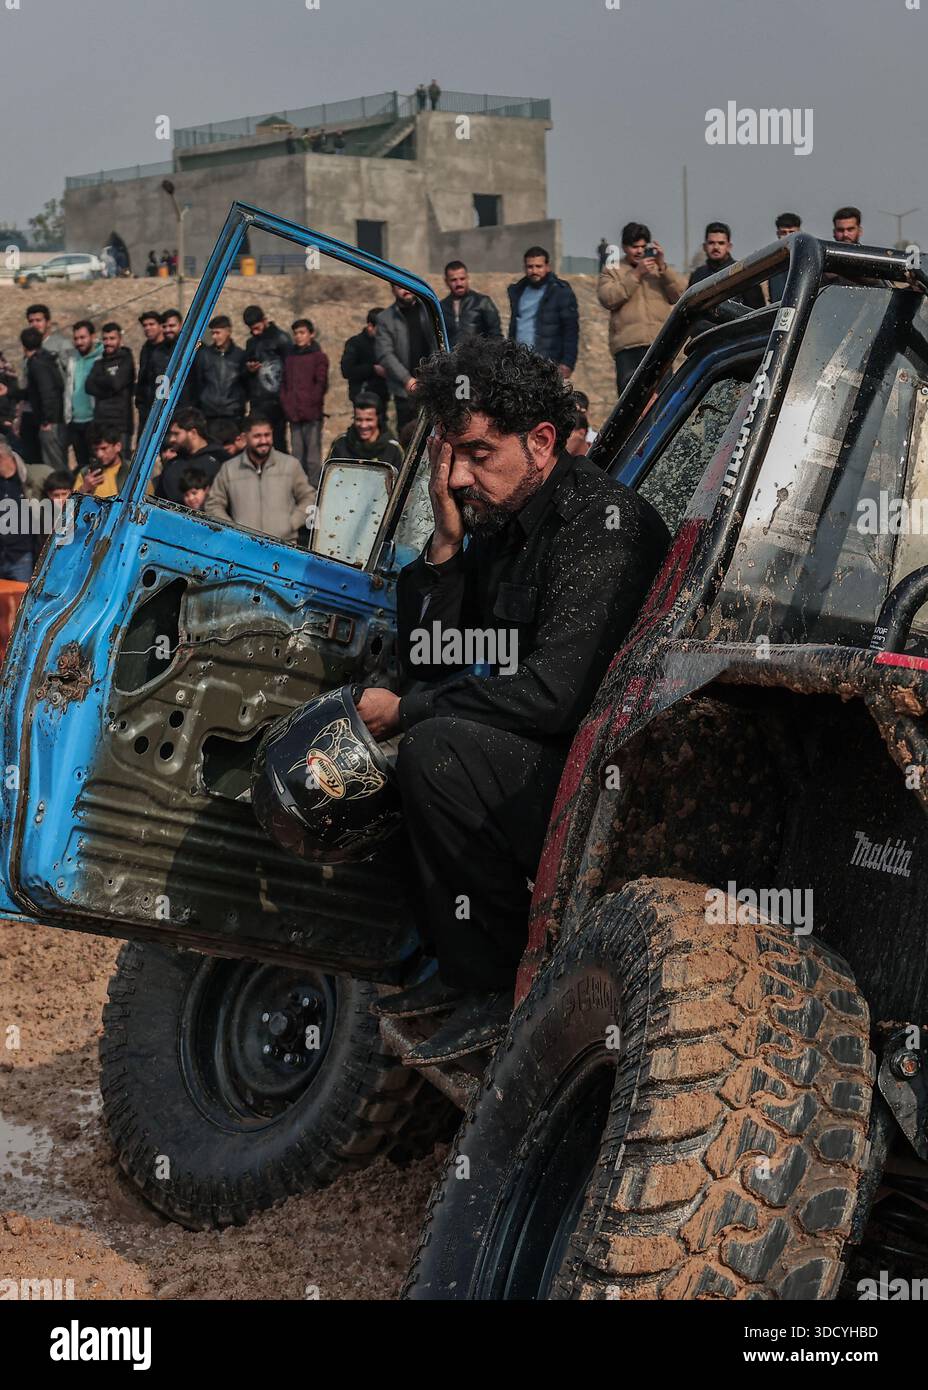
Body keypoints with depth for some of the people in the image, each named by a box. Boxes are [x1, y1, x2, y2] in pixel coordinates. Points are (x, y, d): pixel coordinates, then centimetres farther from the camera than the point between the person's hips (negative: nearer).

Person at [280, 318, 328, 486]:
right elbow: (285, 384, 20)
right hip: (294, 415, 5)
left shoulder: (319, 357, 2)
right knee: (297, 458, 8)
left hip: (312, 415, -5)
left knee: (313, 458, -8)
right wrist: (286, 404, 6)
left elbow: (321, 385, -4)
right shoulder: (289, 357, 17)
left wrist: (309, 405, -10)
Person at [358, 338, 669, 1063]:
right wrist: (446, 543, -5)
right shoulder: (503, 519, 8)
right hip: (547, 752, 10)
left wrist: (405, 712, -17)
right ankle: (460, 967, 6)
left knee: (436, 749, -27)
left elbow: (552, 691, -29)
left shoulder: (603, 521, -19)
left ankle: (502, 987, -13)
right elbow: (425, 658, 10)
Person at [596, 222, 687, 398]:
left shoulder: (661, 270, 22)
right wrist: (636, 275, -8)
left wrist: (663, 267, -3)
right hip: (628, 345, -2)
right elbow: (607, 299, -4)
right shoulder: (612, 270, 15)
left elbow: (681, 294, 8)